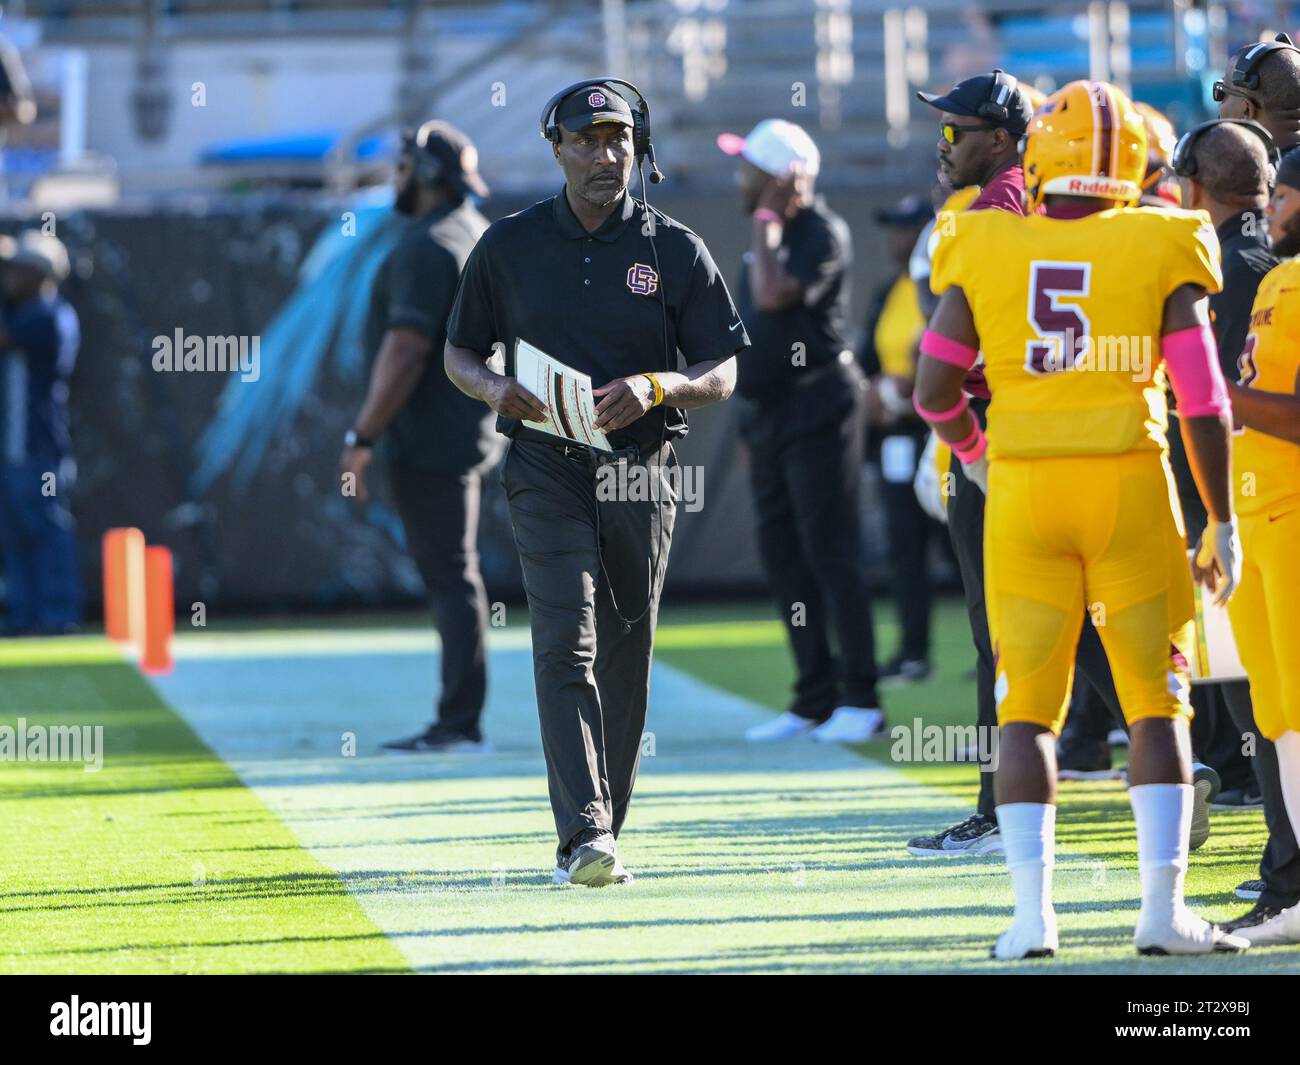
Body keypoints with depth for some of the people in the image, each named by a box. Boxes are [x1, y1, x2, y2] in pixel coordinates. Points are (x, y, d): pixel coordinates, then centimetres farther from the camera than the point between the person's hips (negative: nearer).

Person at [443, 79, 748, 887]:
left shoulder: (675, 251, 4)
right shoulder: (510, 246, 6)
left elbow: (721, 375, 4)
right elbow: (460, 352, 13)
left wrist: (657, 386, -16)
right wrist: (493, 387, -9)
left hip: (642, 471, 1)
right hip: (547, 467, -1)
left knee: (626, 659, 7)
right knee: (566, 644, -16)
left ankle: (604, 834, 20)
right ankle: (584, 835, -25)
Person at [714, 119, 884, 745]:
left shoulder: (821, 234, -14)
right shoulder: (766, 238, 14)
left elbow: (773, 296, -27)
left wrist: (767, 220, -16)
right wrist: (750, 422, 19)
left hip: (815, 406, -9)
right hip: (767, 411, 9)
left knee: (830, 552, -8)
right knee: (783, 557, 9)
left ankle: (859, 699, -4)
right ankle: (814, 699, 15)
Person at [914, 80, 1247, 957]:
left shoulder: (988, 253, 1)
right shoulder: (1162, 255, -3)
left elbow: (935, 389, 4)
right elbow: (1202, 401, -4)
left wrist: (976, 456, 24)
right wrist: (1222, 522, 3)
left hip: (1023, 488, 1)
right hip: (1130, 487, -1)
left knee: (1028, 704, 7)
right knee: (1157, 702, 6)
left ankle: (1032, 910, 0)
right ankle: (1163, 907, 0)